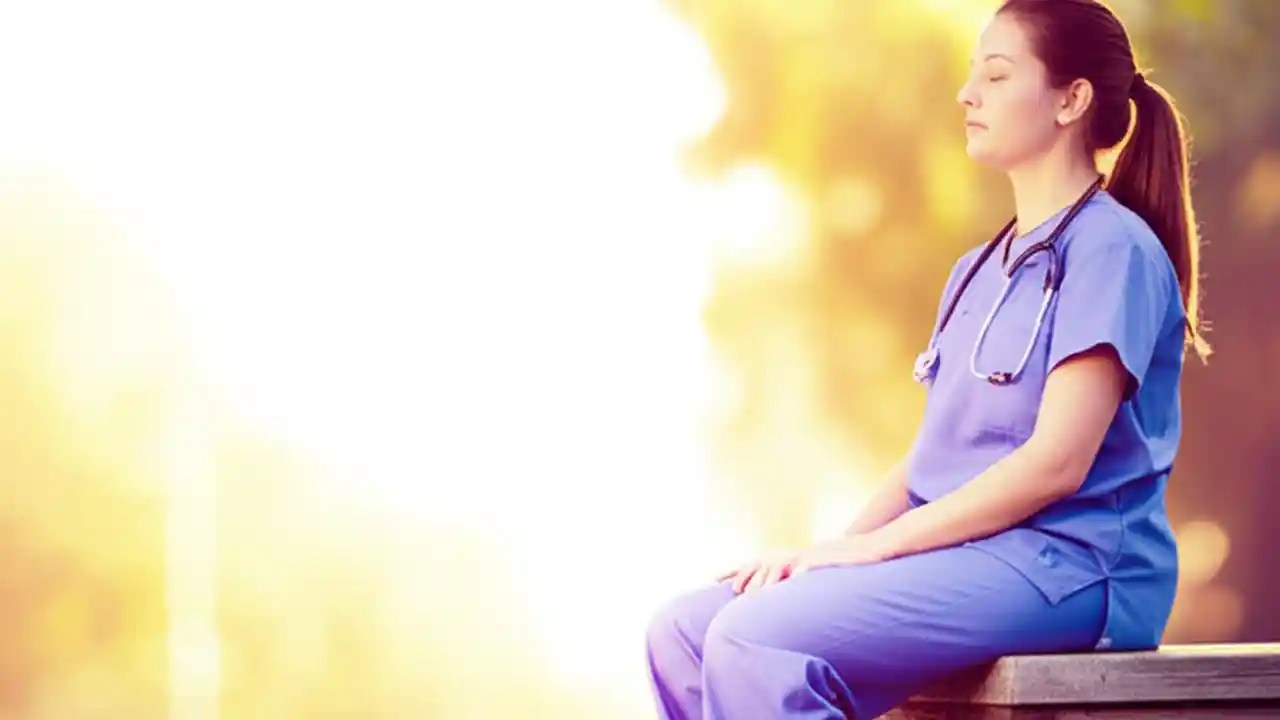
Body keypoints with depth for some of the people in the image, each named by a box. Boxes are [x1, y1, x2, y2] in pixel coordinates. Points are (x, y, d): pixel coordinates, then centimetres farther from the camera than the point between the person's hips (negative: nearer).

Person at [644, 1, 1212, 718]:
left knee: (756, 638, -27)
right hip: (964, 556, 9)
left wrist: (872, 546, -14)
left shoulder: (1112, 249, -6)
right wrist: (839, 547, 0)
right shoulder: (979, 270, 22)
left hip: (1068, 566, -9)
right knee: (682, 630, -8)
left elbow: (1057, 462, -15)